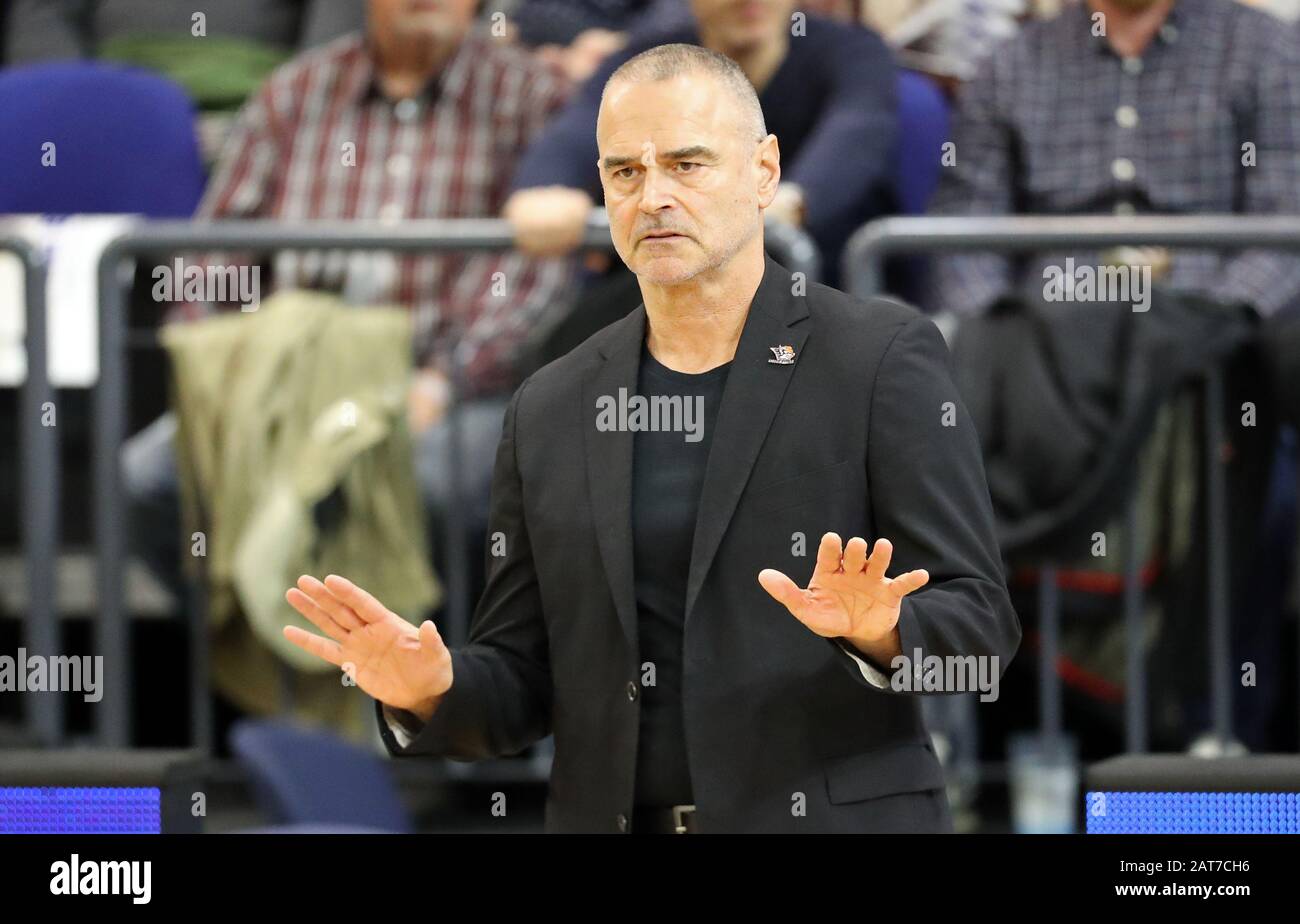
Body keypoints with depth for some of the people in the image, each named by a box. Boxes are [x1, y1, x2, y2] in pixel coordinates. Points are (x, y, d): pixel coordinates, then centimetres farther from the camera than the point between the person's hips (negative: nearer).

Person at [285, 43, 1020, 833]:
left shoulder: (882, 358, -2)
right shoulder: (552, 411, 10)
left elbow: (979, 616, -6)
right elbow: (524, 682, 12)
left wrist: (882, 632, -25)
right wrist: (431, 690, -7)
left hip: (833, 824, -4)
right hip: (610, 820, 4)